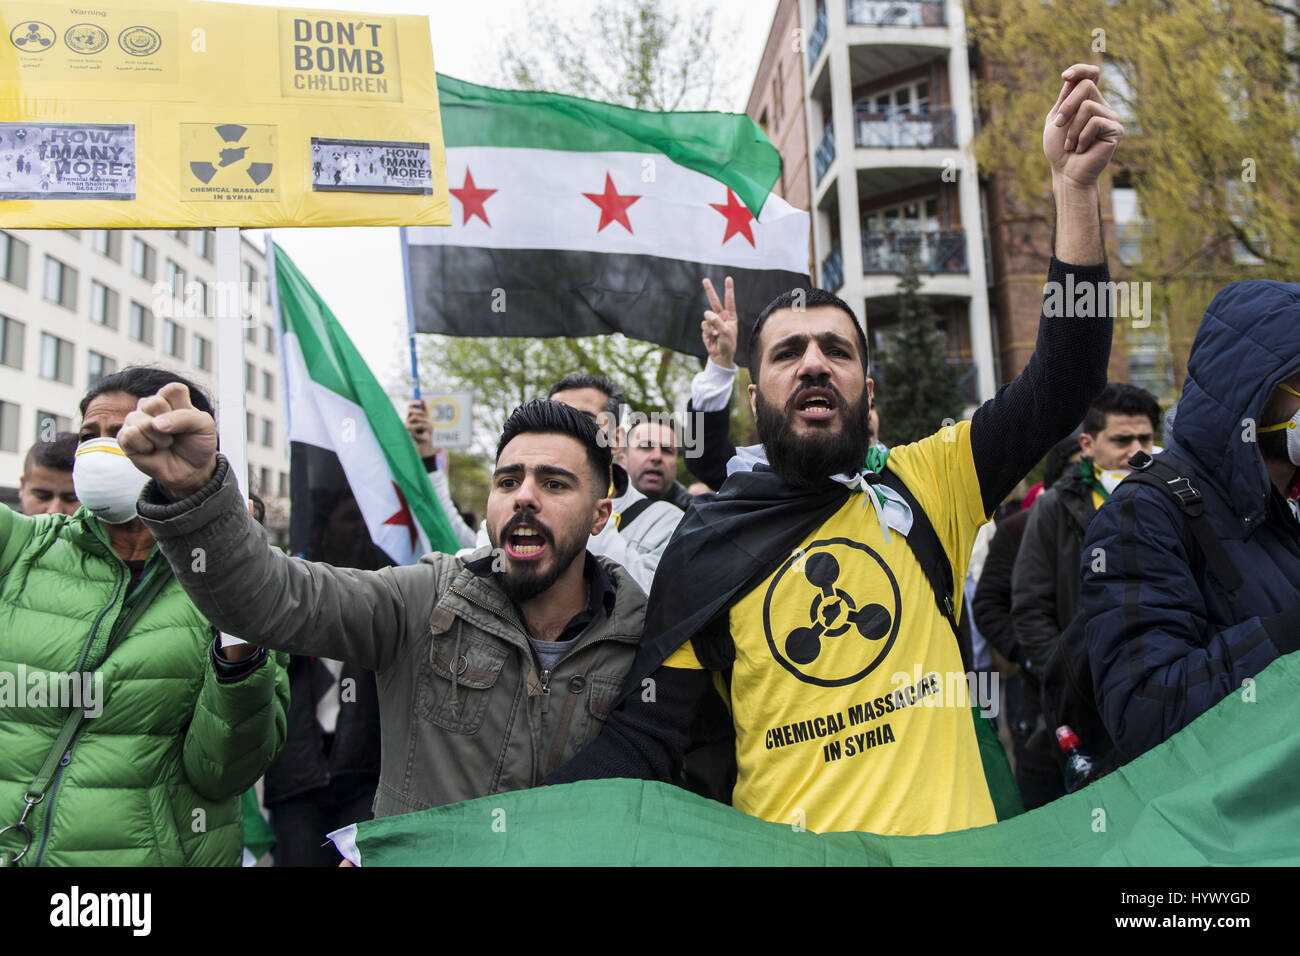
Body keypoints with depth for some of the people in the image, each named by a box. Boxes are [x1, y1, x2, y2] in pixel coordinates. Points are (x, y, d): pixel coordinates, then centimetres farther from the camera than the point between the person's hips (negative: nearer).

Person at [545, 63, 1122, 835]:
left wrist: (1075, 188, -12)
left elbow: (1062, 384, -6)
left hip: (951, 838, 1)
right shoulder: (704, 546, -4)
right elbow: (643, 742, -2)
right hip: (785, 847, 0)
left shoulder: (923, 486, -1)